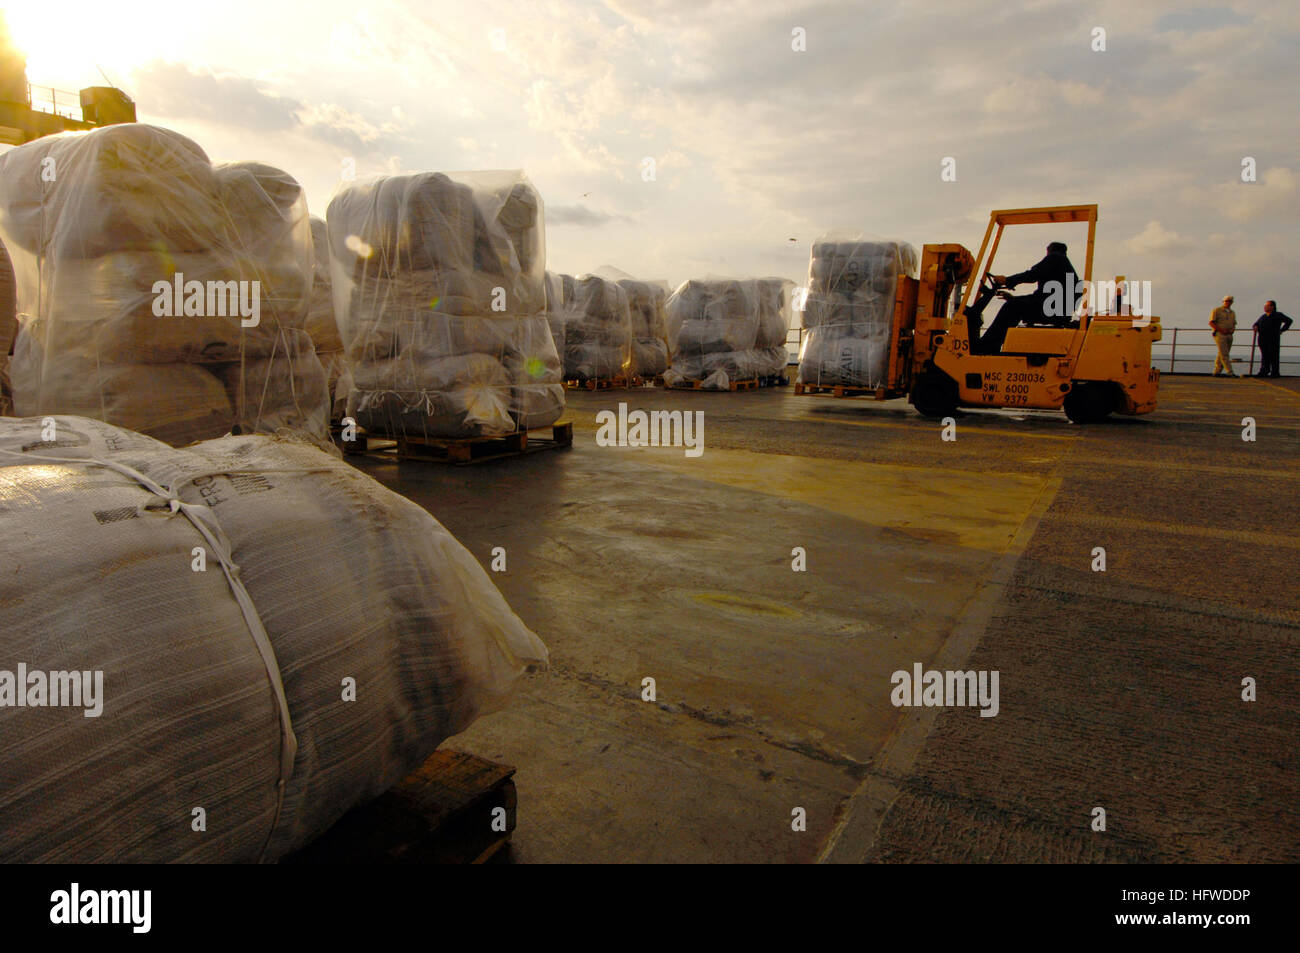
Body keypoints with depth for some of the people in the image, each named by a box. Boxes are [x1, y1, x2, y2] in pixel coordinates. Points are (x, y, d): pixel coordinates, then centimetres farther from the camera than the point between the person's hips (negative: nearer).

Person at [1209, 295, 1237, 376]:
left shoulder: (1232, 313, 19)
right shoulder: (1217, 310, 0)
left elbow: (1234, 324, 23)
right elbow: (1211, 323, -6)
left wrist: (1232, 329, 0)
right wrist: (1221, 330, -14)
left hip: (1229, 335, 6)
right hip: (1219, 334, -6)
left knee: (1221, 354, 6)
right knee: (1224, 355, -11)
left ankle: (1217, 372, 10)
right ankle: (1230, 373, -15)